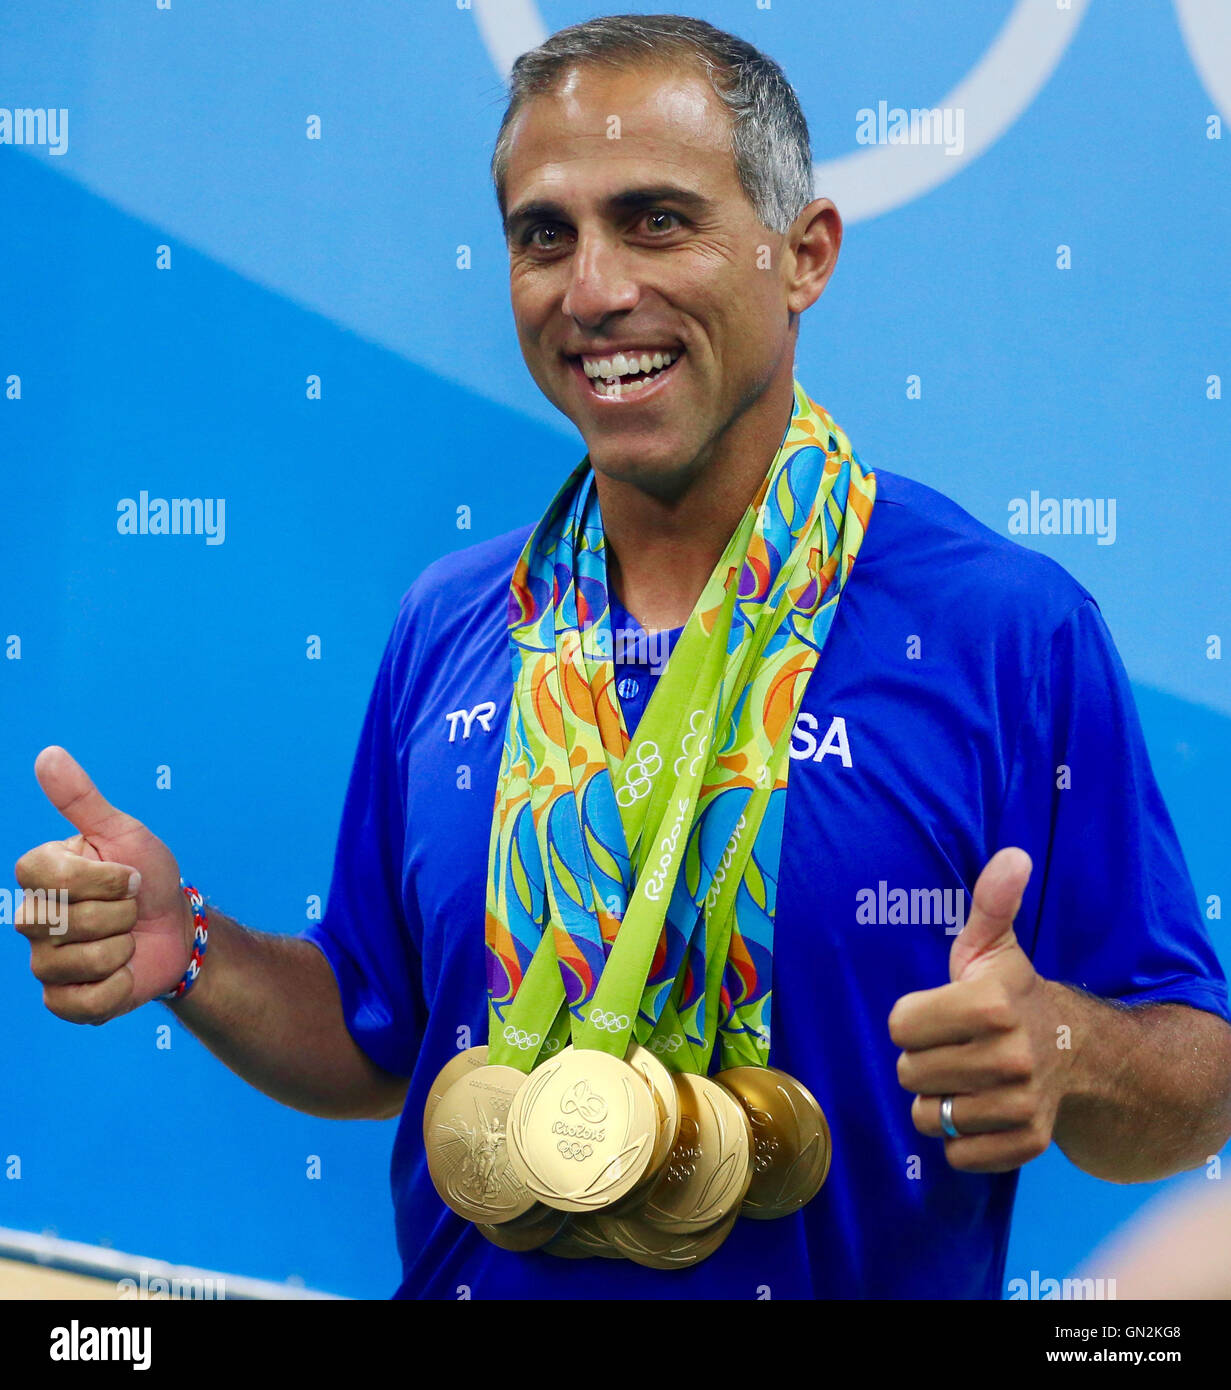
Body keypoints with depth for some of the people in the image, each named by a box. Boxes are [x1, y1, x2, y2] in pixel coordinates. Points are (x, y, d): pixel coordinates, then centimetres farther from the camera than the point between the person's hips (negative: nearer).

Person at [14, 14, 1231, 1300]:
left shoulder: (1010, 628, -14)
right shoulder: (447, 627, -2)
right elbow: (381, 1040, 7)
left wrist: (1065, 1056, -32)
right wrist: (186, 957, -10)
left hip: (865, 1282, -3)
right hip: (469, 1276, 4)